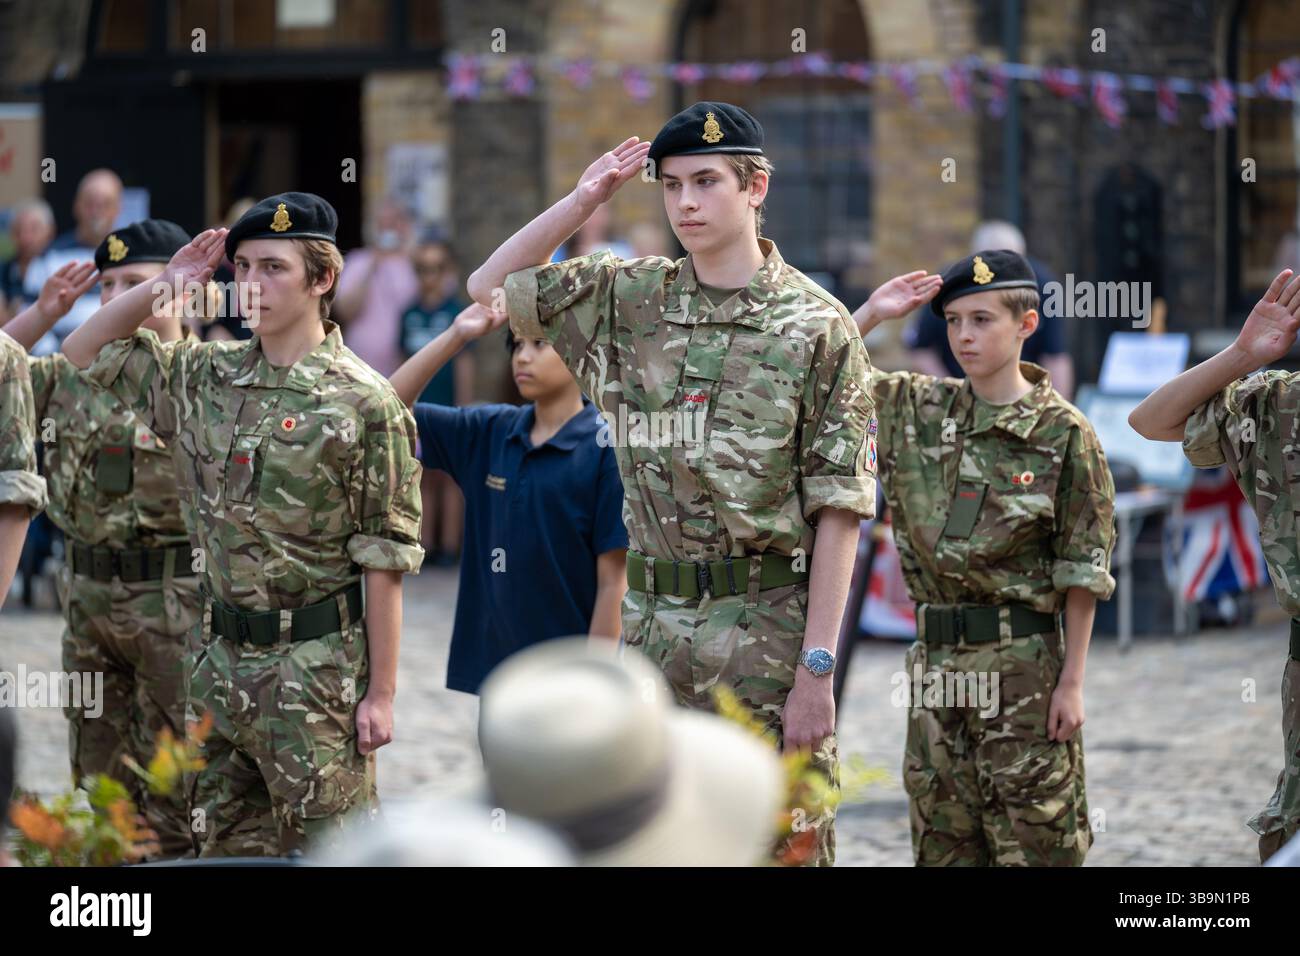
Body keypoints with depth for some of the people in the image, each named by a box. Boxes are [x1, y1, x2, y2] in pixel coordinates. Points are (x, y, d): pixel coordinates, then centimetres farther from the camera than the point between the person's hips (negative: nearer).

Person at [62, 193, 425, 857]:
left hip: (316, 666, -6)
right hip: (222, 658, 6)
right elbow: (84, 352, 19)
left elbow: (384, 559, -9)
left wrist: (381, 691, -11)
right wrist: (164, 285, 5)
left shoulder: (363, 402, -9)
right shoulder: (204, 377, 8)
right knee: (227, 847, 11)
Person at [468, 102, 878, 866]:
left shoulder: (816, 328, -5)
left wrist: (817, 668, -13)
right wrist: (582, 203, 6)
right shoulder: (627, 301, 9)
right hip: (650, 624, 5)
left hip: (767, 630, -5)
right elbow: (489, 289, 18)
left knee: (782, 845, -2)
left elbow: (838, 509, -7)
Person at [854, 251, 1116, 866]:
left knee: (1033, 841, -3)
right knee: (942, 842, 9)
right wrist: (871, 314, 2)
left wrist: (1071, 681, -8)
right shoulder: (918, 409, 8)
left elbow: (1083, 571, -5)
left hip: (1023, 663, -5)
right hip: (936, 660, 5)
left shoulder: (1062, 432, -5)